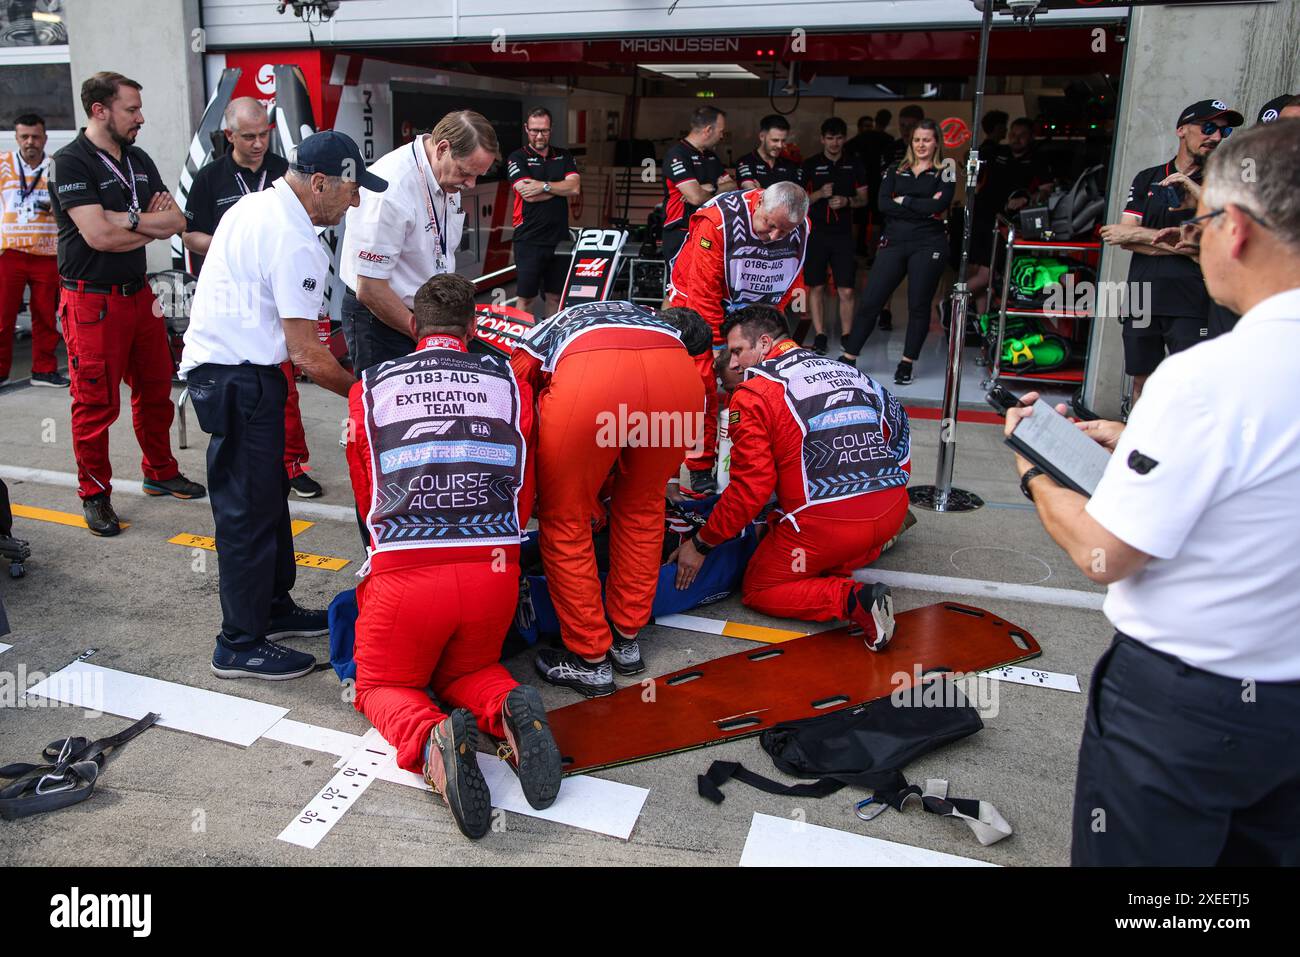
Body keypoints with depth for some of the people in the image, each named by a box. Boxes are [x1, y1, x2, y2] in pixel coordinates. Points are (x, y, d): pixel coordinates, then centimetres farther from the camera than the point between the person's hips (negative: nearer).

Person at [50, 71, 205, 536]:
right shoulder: (71, 162, -12)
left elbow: (177, 221, 2)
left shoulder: (139, 161, 10)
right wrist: (152, 227, -6)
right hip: (92, 301, -7)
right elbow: (99, 236, -21)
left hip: (138, 293, 7)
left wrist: (128, 219, -15)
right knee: (96, 403, 0)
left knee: (155, 389, 15)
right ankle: (95, 494, 14)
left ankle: (161, 473, 31)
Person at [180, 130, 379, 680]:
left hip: (215, 363, 11)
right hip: (239, 380, -11)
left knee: (268, 495, 18)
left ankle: (274, 608, 31)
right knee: (250, 510, -3)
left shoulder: (254, 206, 13)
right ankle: (240, 644, 7)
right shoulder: (295, 243, -20)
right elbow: (306, 354, -20)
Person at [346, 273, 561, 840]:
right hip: (495, 570, 2)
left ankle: (429, 736, -13)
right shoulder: (505, 379, 10)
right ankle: (509, 708, -7)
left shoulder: (369, 389, 10)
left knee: (383, 687, 22)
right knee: (467, 671, 28)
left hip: (403, 572, -2)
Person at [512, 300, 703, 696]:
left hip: (588, 377, -4)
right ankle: (626, 639, 39)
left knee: (564, 522, 18)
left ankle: (590, 661, 26)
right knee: (642, 509, 28)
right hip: (679, 374, 4)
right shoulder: (648, 318, 47)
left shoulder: (531, 343, 39)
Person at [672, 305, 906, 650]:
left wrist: (701, 544, 3)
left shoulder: (753, 393, -4)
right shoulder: (851, 373, 15)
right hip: (891, 512, 7)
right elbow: (897, 426, 19)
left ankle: (854, 600, -8)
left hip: (825, 523, -7)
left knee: (758, 590, 16)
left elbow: (750, 490, -8)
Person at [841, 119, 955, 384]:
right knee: (869, 301, -1)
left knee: (918, 306, 1)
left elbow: (937, 206, -12)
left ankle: (907, 363, 12)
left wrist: (904, 200, -5)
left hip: (928, 246, -2)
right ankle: (848, 357, 7)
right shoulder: (895, 171, 13)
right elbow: (883, 205, -4)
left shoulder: (944, 174, 6)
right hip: (893, 243, 2)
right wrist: (923, 209, -9)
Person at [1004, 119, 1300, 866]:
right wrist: (1138, 445, 11)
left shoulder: (1208, 377, -27)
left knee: (1136, 856, 13)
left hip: (1182, 701, -7)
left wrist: (1035, 472, -4)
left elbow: (1104, 555, -20)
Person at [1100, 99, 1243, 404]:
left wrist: (1137, 234, -9)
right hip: (1142, 299, 3)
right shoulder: (1147, 179, 13)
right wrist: (1183, 246, -9)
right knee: (1142, 382, 10)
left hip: (1192, 304, -3)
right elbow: (1124, 237, 2)